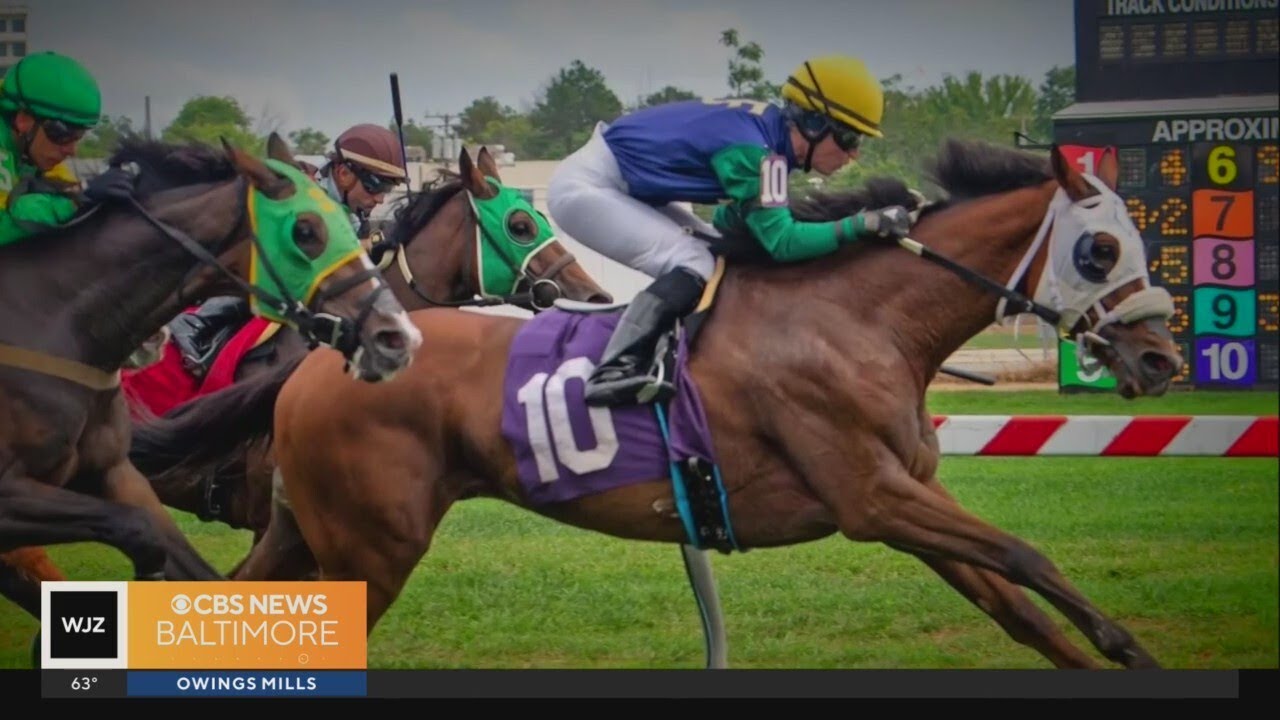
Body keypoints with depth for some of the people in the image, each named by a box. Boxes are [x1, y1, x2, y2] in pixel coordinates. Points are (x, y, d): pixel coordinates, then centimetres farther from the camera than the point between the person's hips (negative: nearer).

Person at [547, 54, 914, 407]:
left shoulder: (768, 127, 2)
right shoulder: (752, 147, -25)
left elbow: (735, 221, 11)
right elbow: (781, 241, -27)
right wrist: (863, 224, -27)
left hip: (622, 186, 10)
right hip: (583, 189, -10)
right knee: (693, 263, -20)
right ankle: (613, 372, -28)